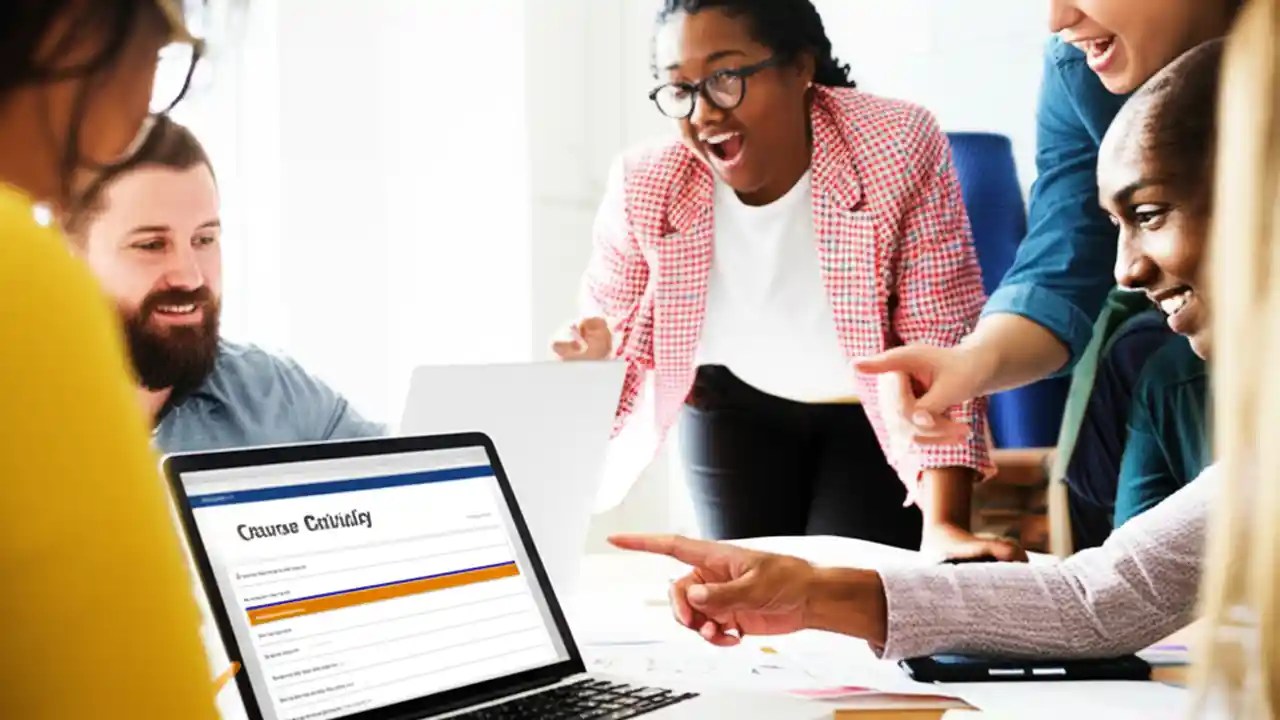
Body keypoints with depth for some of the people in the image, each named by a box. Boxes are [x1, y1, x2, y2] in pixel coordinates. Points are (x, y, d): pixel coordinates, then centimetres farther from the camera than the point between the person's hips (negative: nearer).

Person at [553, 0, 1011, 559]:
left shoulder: (898, 149, -30)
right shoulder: (644, 187, -22)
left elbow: (941, 347, -28)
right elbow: (606, 333, -6)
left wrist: (942, 525, -36)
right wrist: (596, 355, -31)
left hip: (876, 413, -2)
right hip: (735, 408, 3)